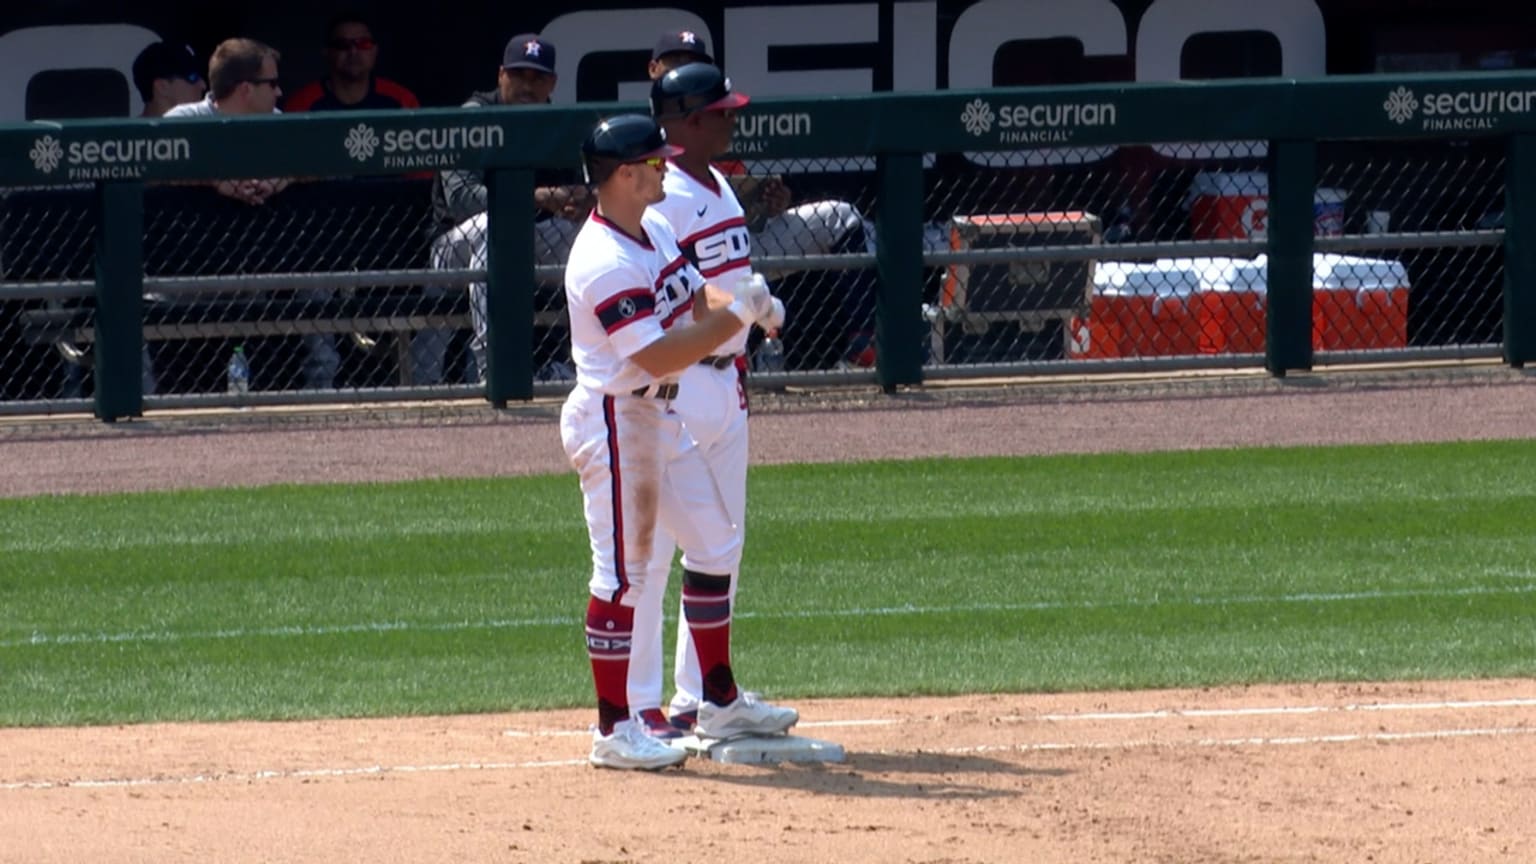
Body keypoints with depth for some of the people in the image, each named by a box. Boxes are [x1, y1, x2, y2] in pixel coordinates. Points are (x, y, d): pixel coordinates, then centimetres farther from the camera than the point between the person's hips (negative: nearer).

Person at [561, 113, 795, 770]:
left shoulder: (656, 233, 7)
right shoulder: (604, 261, -24)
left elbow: (696, 297, 14)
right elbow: (657, 356, -28)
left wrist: (745, 301, -7)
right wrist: (736, 316, -24)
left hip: (662, 417, 10)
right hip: (614, 420, -10)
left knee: (715, 546, 16)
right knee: (623, 571, -6)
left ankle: (721, 703, 27)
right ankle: (613, 731, 1)